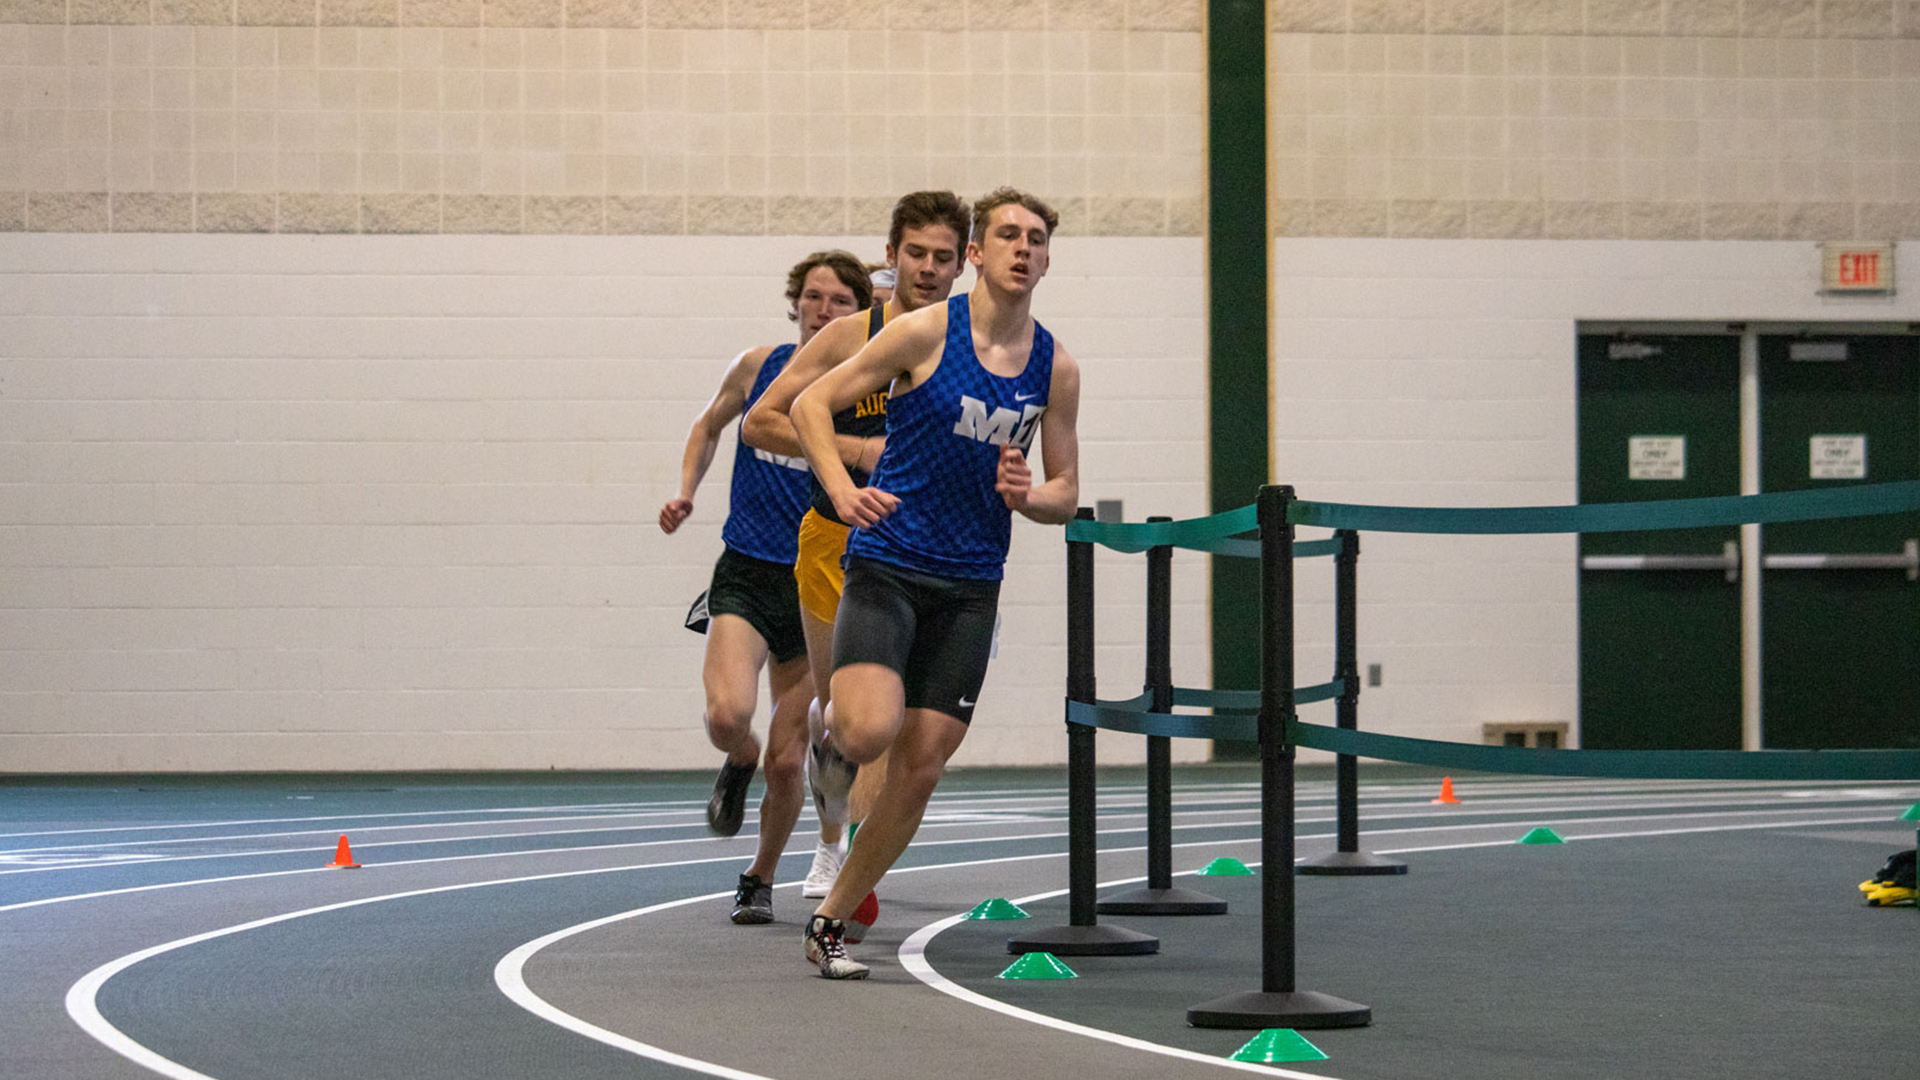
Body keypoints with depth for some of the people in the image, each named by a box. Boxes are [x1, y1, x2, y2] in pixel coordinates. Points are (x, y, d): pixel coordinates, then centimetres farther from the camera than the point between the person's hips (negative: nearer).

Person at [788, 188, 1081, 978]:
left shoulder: (1056, 367, 6)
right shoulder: (925, 332, -6)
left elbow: (1065, 493, 13)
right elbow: (811, 405, -3)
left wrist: (1026, 496, -11)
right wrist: (843, 491, -19)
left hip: (970, 587, 4)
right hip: (886, 567, -4)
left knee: (920, 770, 1)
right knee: (871, 729, -25)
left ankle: (830, 922, 15)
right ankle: (835, 740, 13)